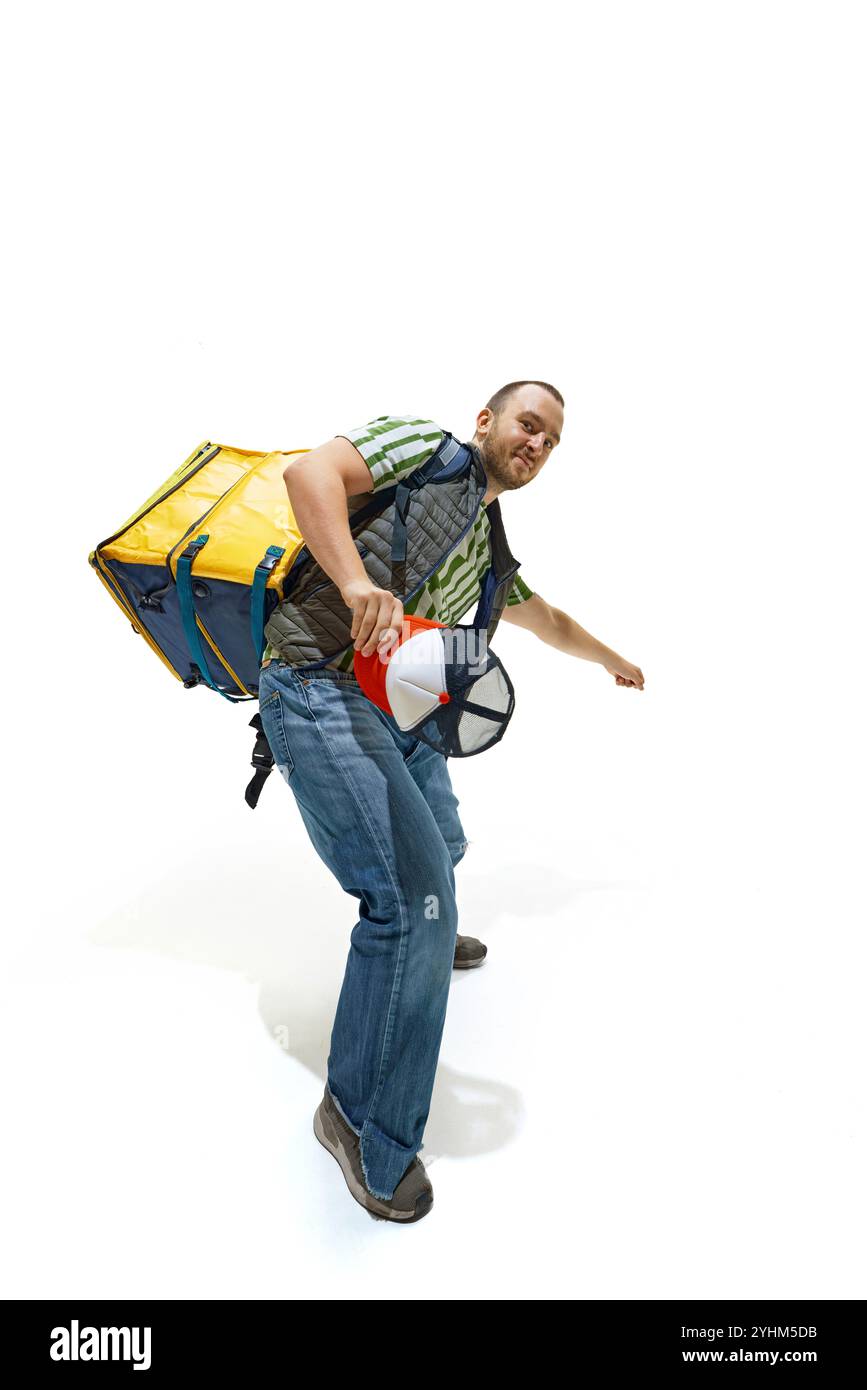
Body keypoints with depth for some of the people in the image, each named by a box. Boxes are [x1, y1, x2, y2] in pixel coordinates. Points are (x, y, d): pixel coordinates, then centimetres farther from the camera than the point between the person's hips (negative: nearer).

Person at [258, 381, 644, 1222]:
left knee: (439, 847, 28)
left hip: (397, 710, 10)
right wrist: (358, 585, -33)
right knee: (411, 892, -18)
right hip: (320, 687, -10)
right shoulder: (425, 445, -2)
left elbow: (547, 622, 39)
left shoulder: (486, 548, 23)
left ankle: (421, 943, 61)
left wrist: (613, 661, 52)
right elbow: (310, 472, -18)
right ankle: (363, 1121, -4)